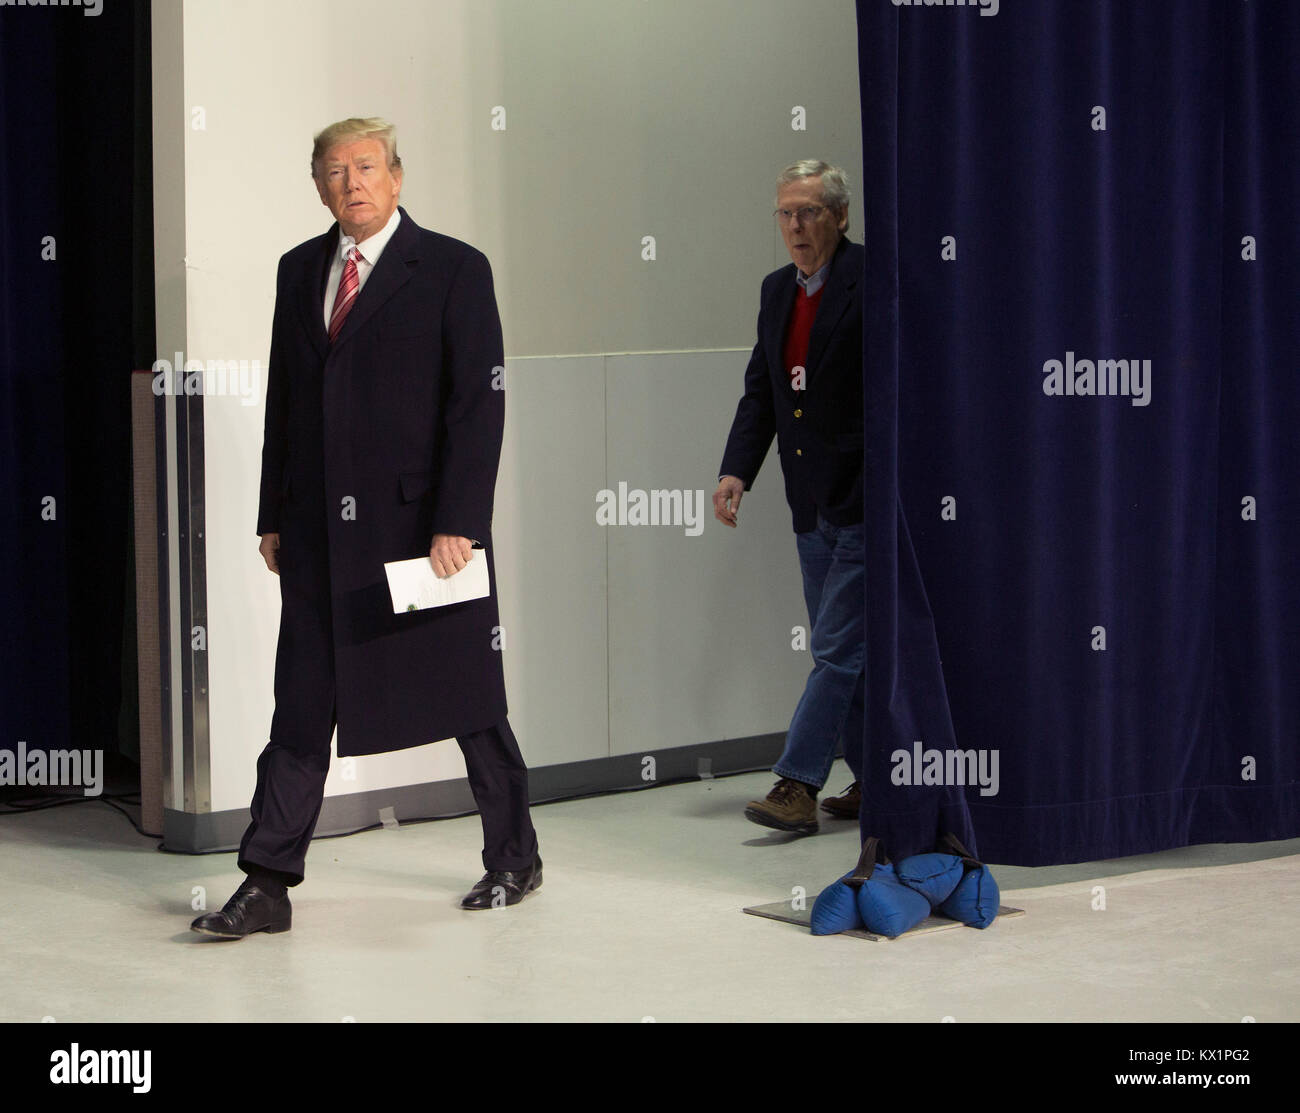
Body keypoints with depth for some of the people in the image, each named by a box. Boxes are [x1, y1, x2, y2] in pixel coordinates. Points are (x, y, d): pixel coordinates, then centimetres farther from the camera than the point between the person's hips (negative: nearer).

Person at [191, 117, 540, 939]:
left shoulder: (454, 270, -5)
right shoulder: (300, 270, 12)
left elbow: (478, 403, -10)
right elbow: (285, 398, 14)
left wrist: (458, 523, -16)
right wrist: (275, 516, 9)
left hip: (423, 523, -4)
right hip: (319, 530, 5)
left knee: (468, 696, 7)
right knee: (302, 703, 3)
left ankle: (515, 859, 23)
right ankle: (268, 885, 4)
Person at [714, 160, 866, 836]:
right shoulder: (777, 290, 12)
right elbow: (760, 391, 15)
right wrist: (737, 470, 2)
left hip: (865, 499, -8)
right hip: (812, 502, 8)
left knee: (837, 647, -8)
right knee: (843, 647, 13)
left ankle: (797, 784, -10)